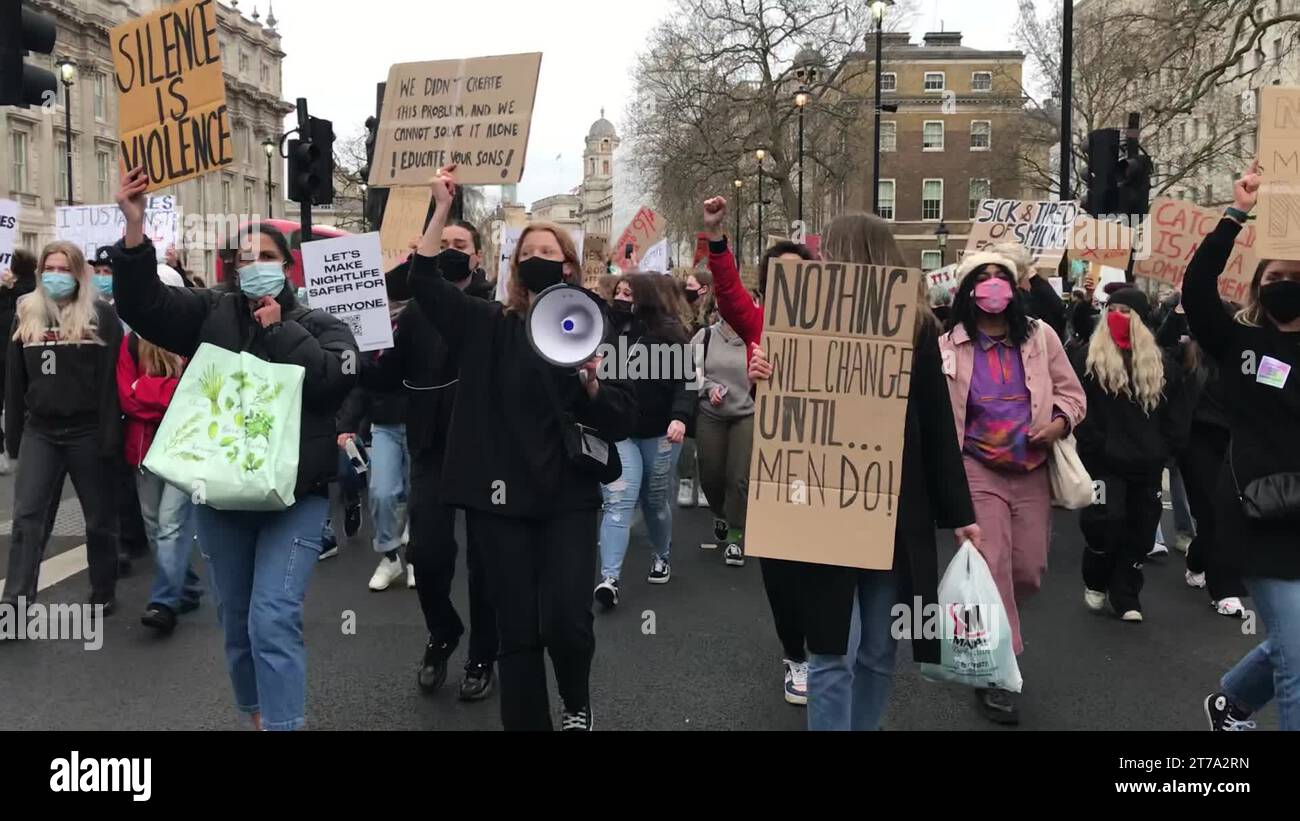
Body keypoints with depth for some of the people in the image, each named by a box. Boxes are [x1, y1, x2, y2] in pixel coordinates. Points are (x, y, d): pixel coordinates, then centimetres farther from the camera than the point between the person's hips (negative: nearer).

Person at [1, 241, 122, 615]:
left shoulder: (101, 315, -4)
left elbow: (112, 379, -9)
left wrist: (110, 436, -14)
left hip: (88, 432, -3)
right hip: (40, 431, 4)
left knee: (99, 518, 8)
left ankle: (104, 594, 22)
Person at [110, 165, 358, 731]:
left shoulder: (319, 325, 1)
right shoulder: (211, 313, 8)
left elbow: (334, 377, -18)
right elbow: (142, 304, -3)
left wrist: (278, 329, -10)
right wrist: (134, 227, -14)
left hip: (295, 494, -4)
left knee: (272, 618, -14)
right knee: (235, 620, 16)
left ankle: (281, 722, -7)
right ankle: (257, 715, 35)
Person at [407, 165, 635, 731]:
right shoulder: (489, 326, 6)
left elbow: (623, 422, -1)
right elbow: (424, 281, -4)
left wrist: (593, 384, -19)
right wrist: (442, 209, -10)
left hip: (569, 498, -1)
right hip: (502, 498, 1)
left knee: (566, 619, -9)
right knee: (517, 630, 5)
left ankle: (577, 705, 22)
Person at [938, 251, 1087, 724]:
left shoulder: (1041, 336, 4)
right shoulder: (950, 346, -1)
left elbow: (1071, 393, 7)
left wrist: (1059, 423, -14)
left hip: (1033, 471, 3)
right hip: (978, 470, -3)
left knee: (1029, 570, 7)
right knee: (992, 567, -10)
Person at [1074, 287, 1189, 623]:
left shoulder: (1160, 363, 8)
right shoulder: (1088, 359, -1)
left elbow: (1178, 410, 10)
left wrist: (1167, 449, -1)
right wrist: (1096, 446, -14)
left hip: (1147, 464, 4)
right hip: (1104, 462, -3)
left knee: (1140, 530, 8)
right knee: (1103, 524, -10)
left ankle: (1125, 595, 20)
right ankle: (1096, 583, 16)